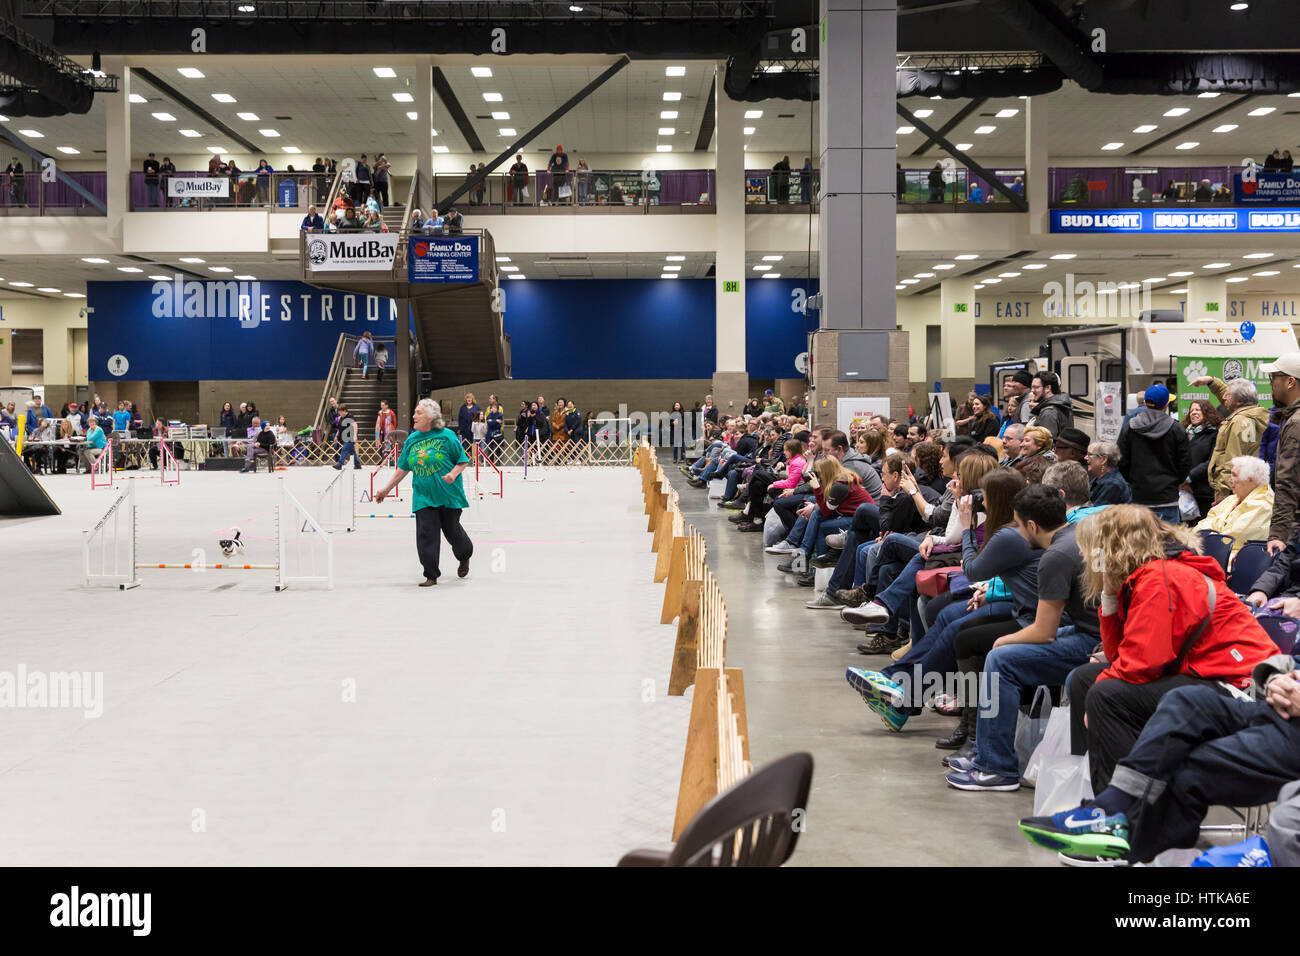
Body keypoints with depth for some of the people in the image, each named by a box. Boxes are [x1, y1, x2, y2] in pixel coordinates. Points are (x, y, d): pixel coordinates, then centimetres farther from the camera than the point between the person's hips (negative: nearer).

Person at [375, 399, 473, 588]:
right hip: (423, 497, 3)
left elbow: (463, 461, -2)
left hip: (449, 495, -3)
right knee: (426, 535, -6)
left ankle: (465, 556, 41)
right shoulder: (411, 439, 5)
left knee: (452, 530, 9)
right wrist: (386, 489, 13)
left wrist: (453, 474, -21)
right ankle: (431, 575, 2)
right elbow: (403, 469, 13)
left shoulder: (447, 436, -8)